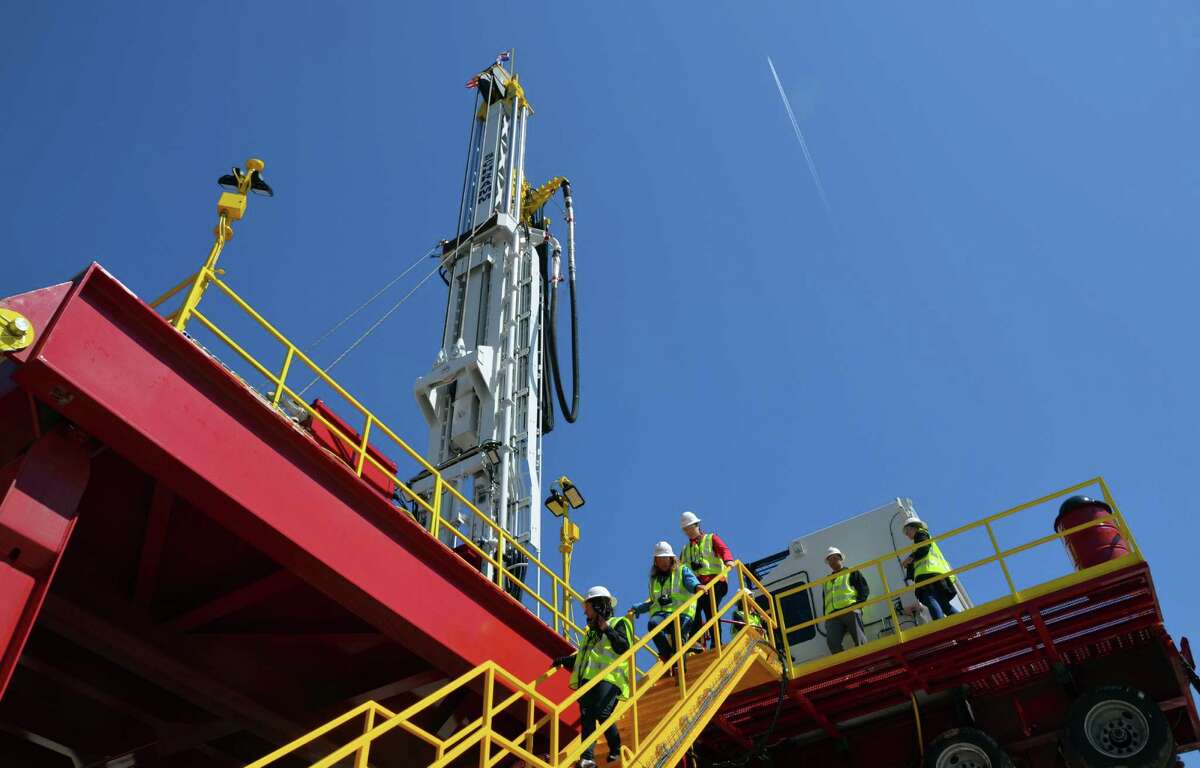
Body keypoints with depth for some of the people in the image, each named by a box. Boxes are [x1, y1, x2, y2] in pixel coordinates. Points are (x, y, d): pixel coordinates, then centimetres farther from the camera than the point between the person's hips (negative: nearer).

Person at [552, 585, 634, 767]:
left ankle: (616, 750, -1)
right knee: (586, 716, -7)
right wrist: (564, 660, 22)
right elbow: (582, 657, 34)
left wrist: (608, 630, -13)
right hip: (587, 678, 7)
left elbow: (624, 647, -9)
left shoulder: (618, 623, 8)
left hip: (608, 678, -7)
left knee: (602, 713, -20)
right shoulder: (591, 631, 32)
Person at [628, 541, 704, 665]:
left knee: (678, 636, -32)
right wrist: (637, 608, 22)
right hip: (660, 613, 3)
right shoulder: (654, 578, 28)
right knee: (652, 623, -32)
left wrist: (697, 586, -31)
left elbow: (691, 581, -7)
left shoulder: (682, 570, 15)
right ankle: (668, 655, -22)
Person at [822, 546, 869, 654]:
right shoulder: (827, 581, 34)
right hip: (832, 615, 4)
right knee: (832, 642, -19)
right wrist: (826, 617, 16)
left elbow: (864, 589, 8)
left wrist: (859, 603, -9)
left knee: (860, 641, -14)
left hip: (850, 609, -3)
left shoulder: (852, 573, 20)